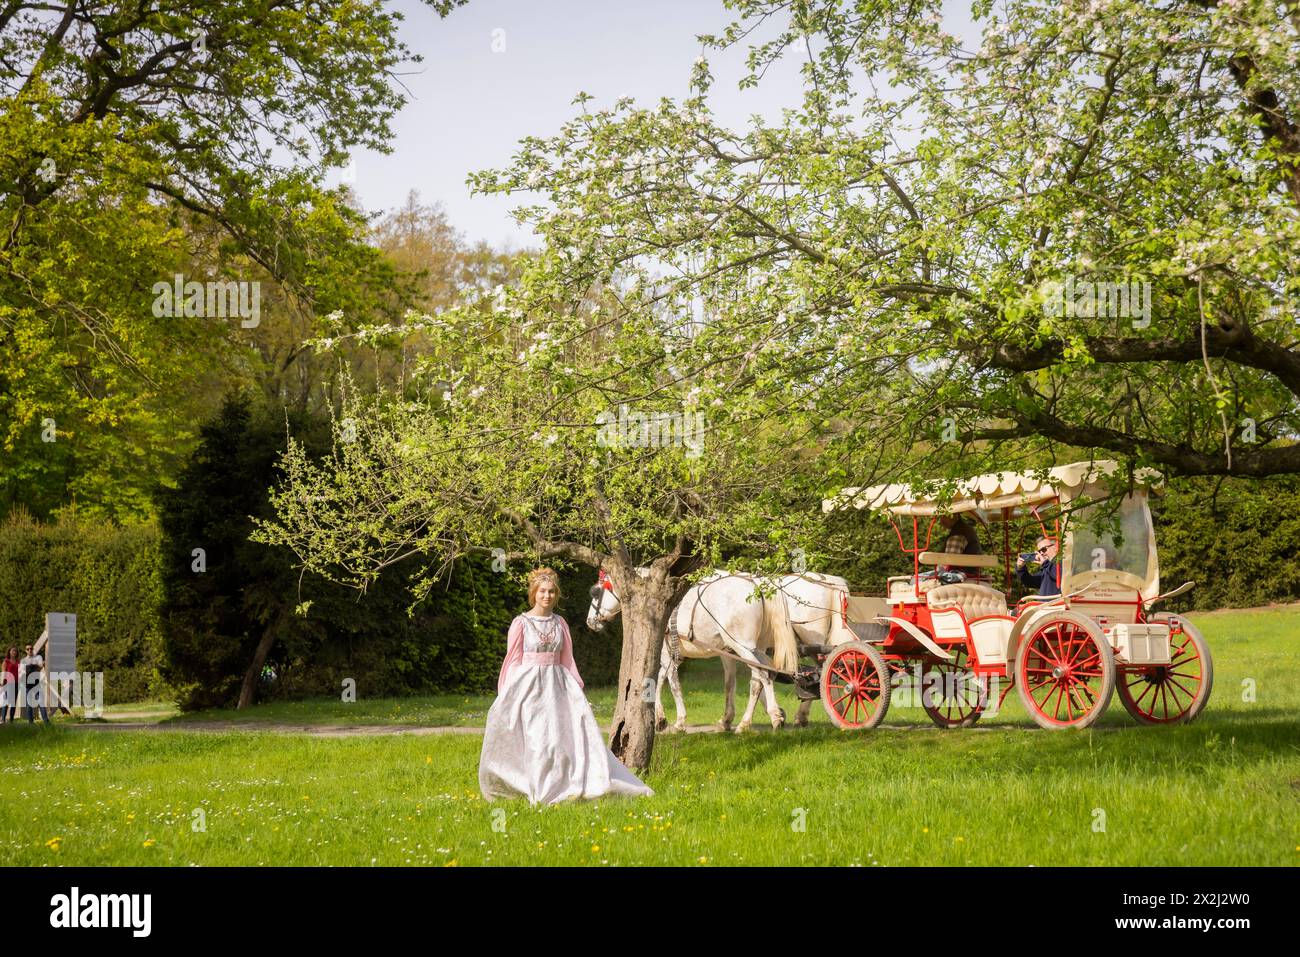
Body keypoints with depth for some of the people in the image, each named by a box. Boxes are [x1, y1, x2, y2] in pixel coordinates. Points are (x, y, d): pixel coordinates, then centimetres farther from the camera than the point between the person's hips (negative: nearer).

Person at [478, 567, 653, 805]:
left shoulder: (560, 623, 9)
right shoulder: (521, 623, -3)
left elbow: (566, 660, 14)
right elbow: (513, 659, -3)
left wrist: (577, 687, 8)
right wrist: (508, 695, -8)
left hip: (556, 686, 4)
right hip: (528, 685, -4)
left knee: (577, 731, -3)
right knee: (536, 738, -6)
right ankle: (539, 793, 4)